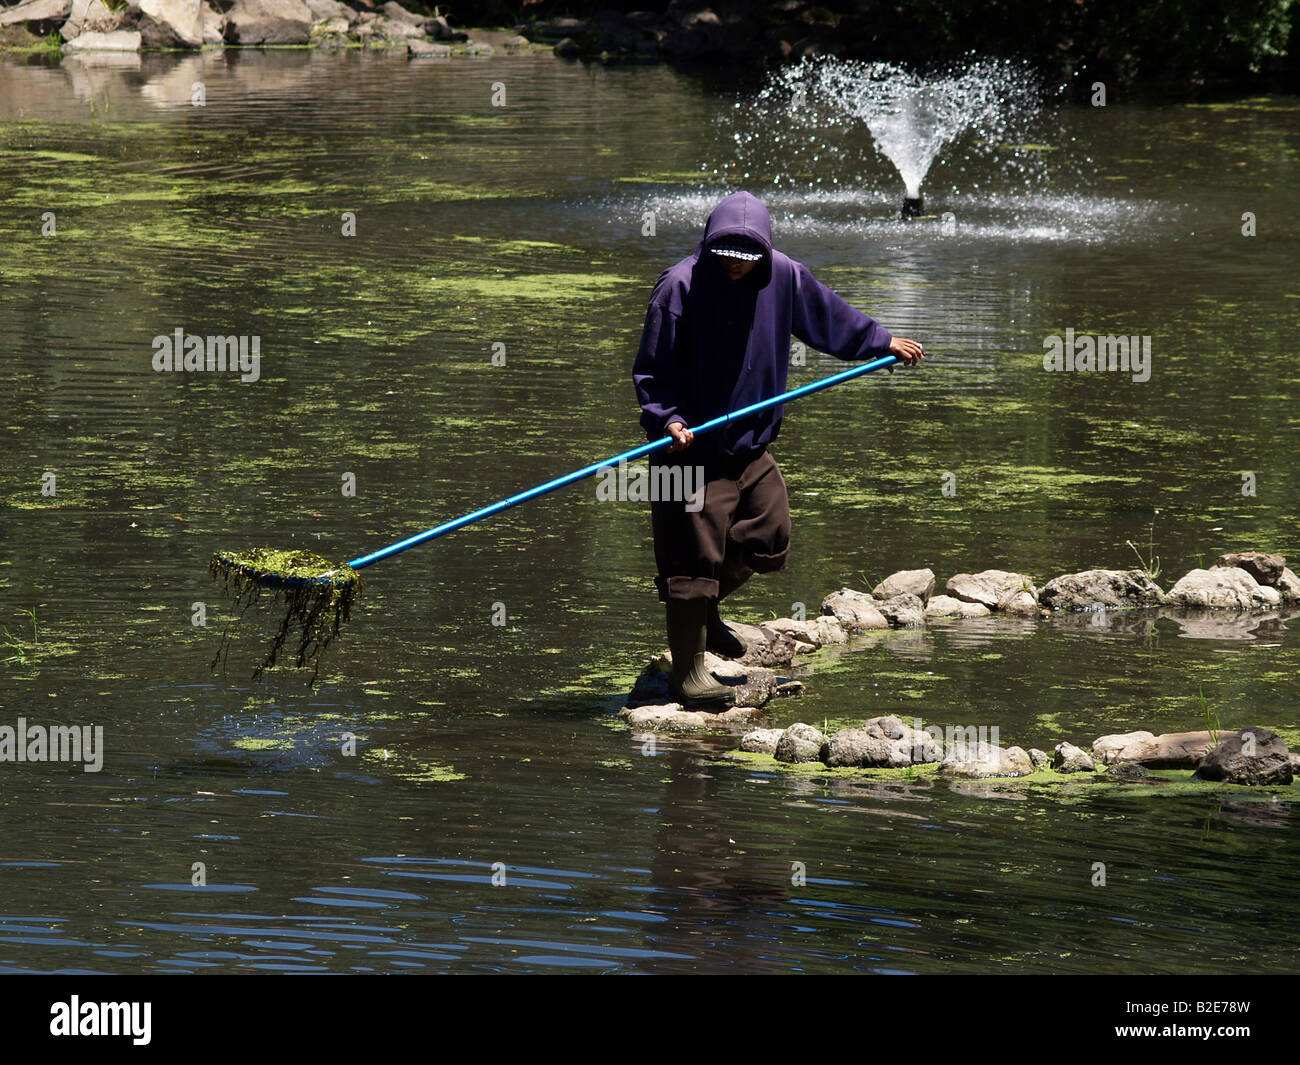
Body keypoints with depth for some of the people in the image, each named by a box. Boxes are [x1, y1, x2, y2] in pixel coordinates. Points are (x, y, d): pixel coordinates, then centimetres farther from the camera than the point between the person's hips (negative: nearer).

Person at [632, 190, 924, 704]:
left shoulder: (783, 277, -1)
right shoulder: (680, 286, -16)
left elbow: (830, 316, 19)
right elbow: (651, 371, -12)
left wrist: (882, 342, 27)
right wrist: (669, 418, -25)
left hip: (751, 444, 6)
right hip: (693, 447, -6)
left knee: (768, 543, 14)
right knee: (697, 557, -5)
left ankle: (702, 608, 39)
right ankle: (687, 672, 3)